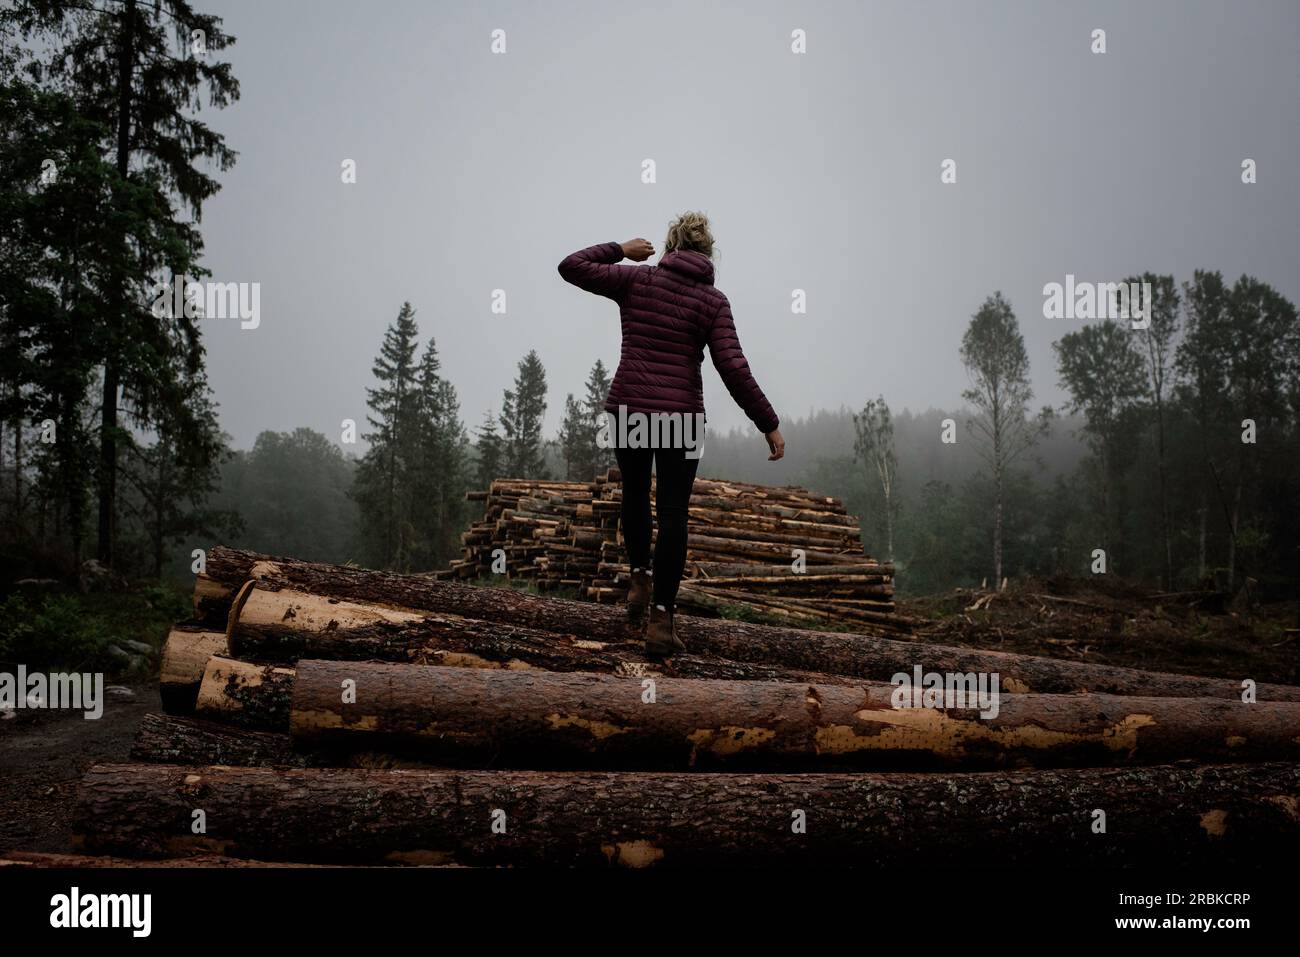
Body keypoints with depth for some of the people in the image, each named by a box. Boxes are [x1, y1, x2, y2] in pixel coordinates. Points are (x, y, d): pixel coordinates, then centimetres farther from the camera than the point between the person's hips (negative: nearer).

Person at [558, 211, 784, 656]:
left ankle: (640, 578, 15)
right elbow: (733, 369, -12)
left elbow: (571, 267, 8)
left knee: (635, 494, 27)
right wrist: (769, 424, -7)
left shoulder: (636, 280, 1)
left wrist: (619, 250, 21)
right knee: (673, 514, 4)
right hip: (681, 414, -2)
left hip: (629, 408, 2)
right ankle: (660, 619, -1)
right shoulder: (712, 300, -3)